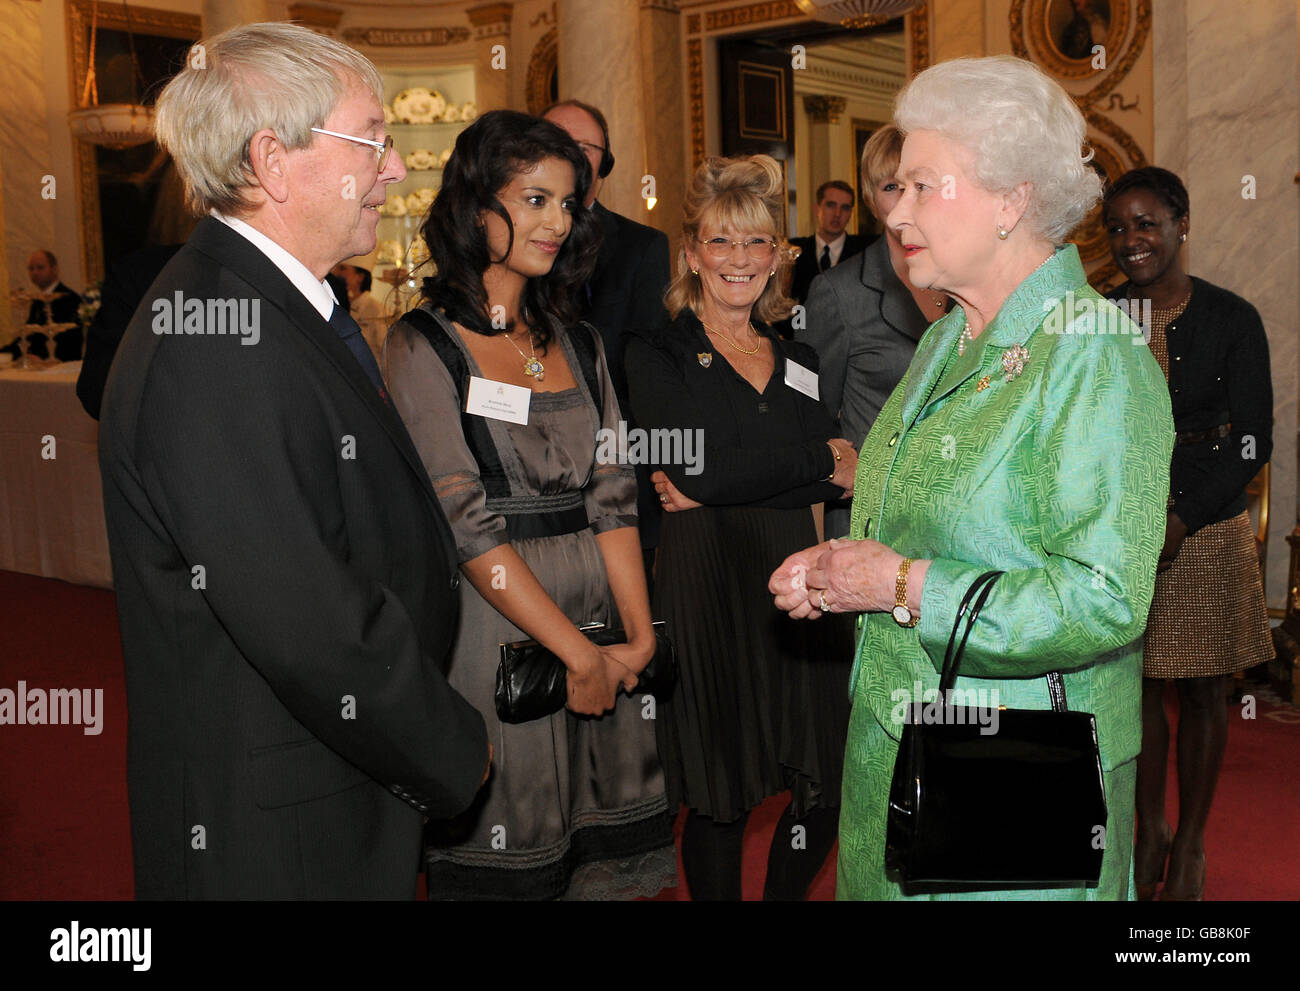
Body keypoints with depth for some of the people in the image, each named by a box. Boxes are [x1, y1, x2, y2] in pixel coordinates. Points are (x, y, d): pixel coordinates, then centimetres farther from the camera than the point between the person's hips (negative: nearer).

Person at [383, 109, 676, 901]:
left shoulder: (578, 344, 11)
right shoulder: (425, 346, -7)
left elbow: (612, 496, 6)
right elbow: (467, 524, -14)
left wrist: (638, 634, -5)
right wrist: (578, 652, -14)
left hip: (597, 620, 5)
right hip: (493, 632, -5)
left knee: (602, 857, 12)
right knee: (505, 867, 6)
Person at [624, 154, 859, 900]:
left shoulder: (799, 360, 15)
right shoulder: (657, 355, 1)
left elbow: (844, 480, 2)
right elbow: (694, 467, -15)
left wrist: (722, 486, -12)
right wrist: (819, 458, -6)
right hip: (707, 588, -4)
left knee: (823, 789, 6)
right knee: (719, 801, 3)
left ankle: (788, 894, 30)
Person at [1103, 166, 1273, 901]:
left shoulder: (1232, 318, -4)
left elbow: (1253, 441, -7)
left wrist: (1181, 516, -17)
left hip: (1207, 531, -1)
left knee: (1203, 696, 9)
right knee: (1136, 687, 8)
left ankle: (1191, 844, 26)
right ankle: (1150, 830, 28)